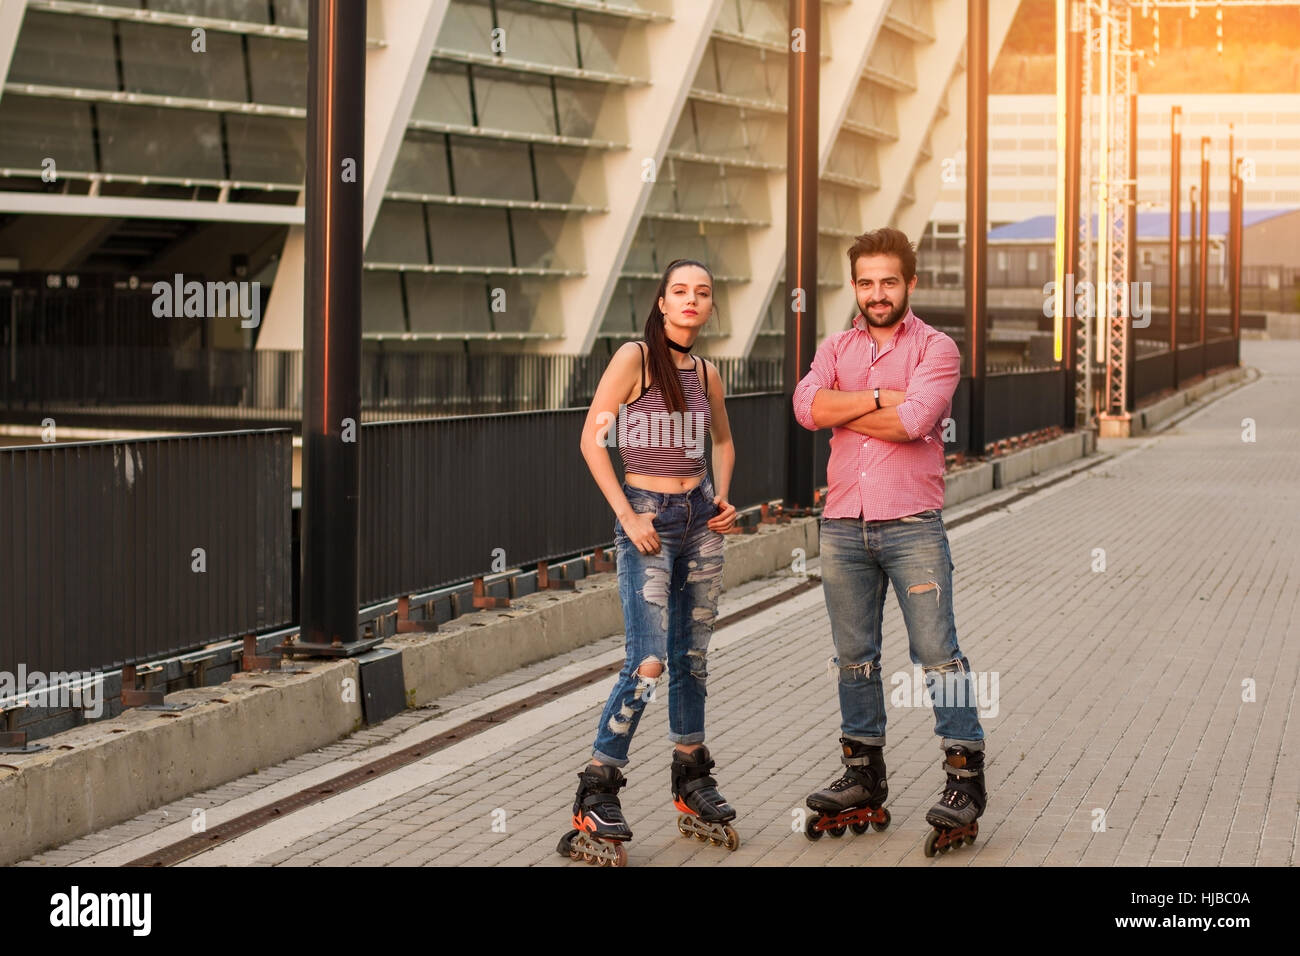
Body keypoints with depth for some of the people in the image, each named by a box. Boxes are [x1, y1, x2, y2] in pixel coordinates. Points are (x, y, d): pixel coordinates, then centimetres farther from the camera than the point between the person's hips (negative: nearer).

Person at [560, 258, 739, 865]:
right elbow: (592, 439, -11)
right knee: (649, 663, -13)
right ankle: (594, 801, -6)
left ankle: (692, 785, 22)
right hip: (647, 518, -6)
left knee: (692, 657, 10)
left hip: (700, 519, 6)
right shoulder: (634, 358, -9)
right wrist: (628, 517, -14)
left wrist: (723, 498, 8)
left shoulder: (705, 373, 9)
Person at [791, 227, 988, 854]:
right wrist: (880, 398, -11)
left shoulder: (935, 349, 0)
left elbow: (914, 420, -17)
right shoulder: (836, 349, 14)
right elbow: (808, 406, -5)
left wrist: (842, 411, -6)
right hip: (843, 526, 5)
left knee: (938, 654, -7)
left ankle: (965, 779, -3)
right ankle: (862, 779, 19)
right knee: (854, 658, 10)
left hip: (911, 525, -5)